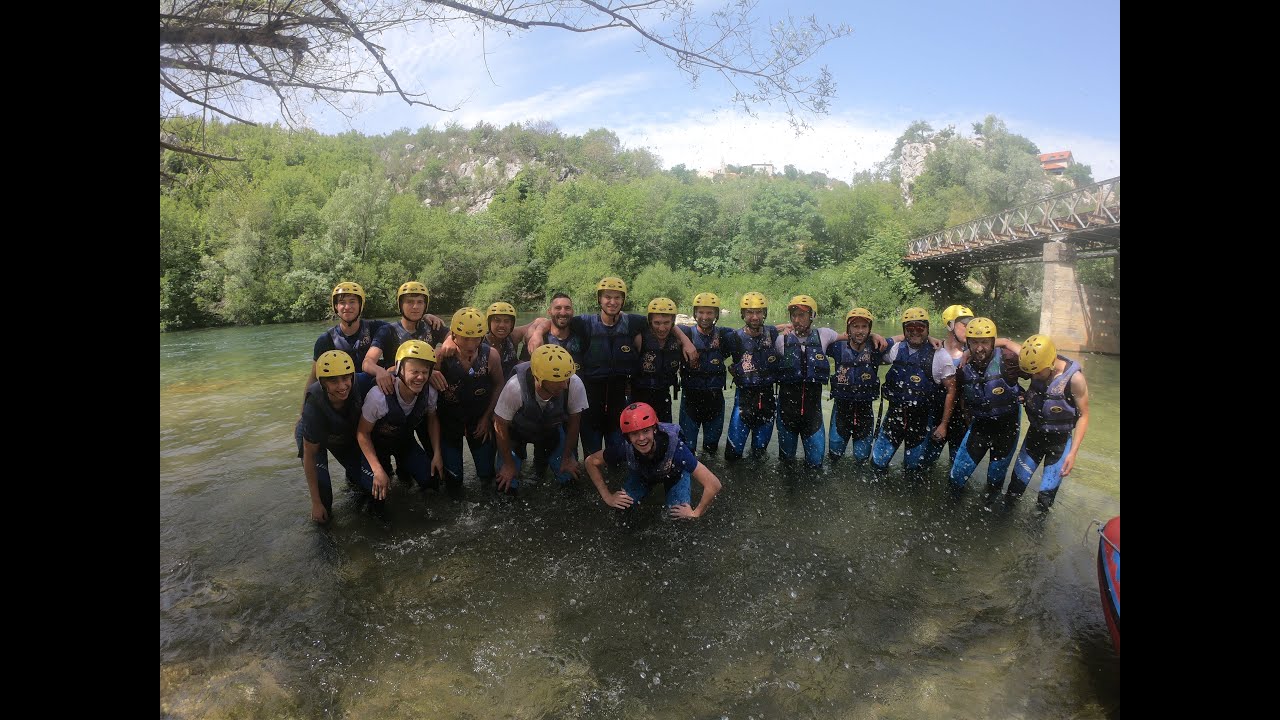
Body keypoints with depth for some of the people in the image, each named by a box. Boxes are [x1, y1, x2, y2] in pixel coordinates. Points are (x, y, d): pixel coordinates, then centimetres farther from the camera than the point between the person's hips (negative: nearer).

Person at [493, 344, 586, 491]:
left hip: (552, 430, 2)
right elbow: (501, 425, -21)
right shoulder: (515, 387, -40)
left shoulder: (575, 384, -34)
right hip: (518, 431, -2)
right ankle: (519, 455, 25)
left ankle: (544, 455, 28)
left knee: (570, 477, -2)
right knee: (506, 484, -7)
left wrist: (568, 457, -3)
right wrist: (508, 464, -11)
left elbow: (574, 421, -14)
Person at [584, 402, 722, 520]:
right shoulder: (626, 450, -36)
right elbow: (591, 461, -17)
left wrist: (695, 514, -31)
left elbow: (714, 485, -42)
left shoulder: (676, 448, -45)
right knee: (621, 508, -13)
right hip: (643, 474, 2)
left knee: (679, 517, -18)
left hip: (674, 474, -2)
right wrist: (608, 497, -16)